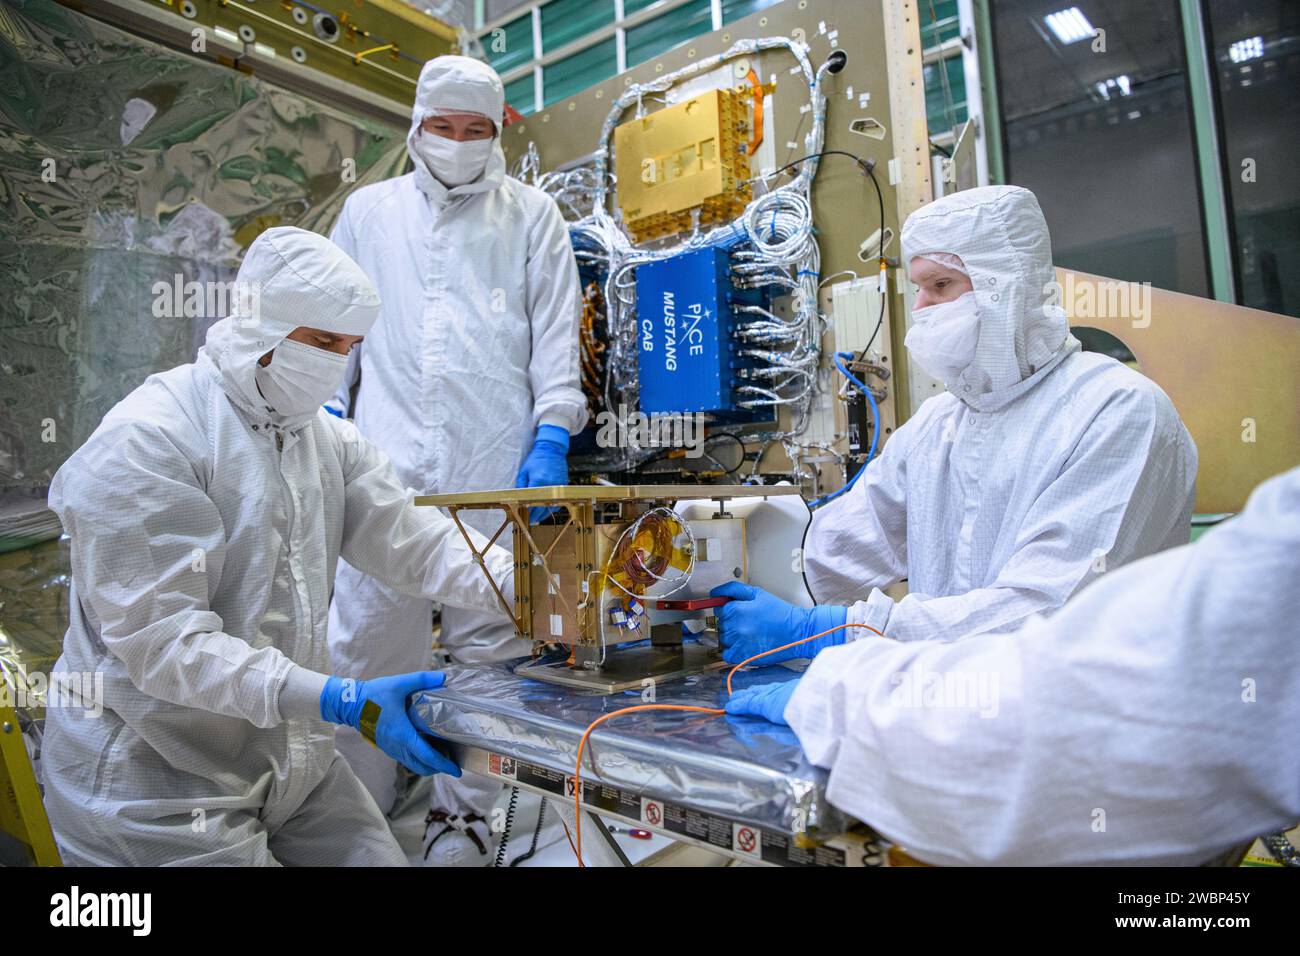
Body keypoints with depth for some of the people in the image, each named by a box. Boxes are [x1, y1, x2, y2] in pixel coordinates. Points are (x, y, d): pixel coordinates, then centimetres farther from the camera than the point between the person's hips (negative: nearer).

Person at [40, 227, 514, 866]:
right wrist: (344, 701, -34)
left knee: (379, 855, 11)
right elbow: (163, 639, -26)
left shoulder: (325, 436, 5)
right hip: (157, 783, -6)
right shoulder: (145, 443, -19)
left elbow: (411, 540, -4)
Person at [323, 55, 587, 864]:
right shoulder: (368, 211, 18)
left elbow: (557, 335, 6)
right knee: (367, 643, 1)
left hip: (499, 465, -1)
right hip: (387, 463, 2)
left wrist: (552, 435, -5)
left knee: (488, 644, 5)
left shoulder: (533, 215, 13)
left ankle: (465, 813, 21)